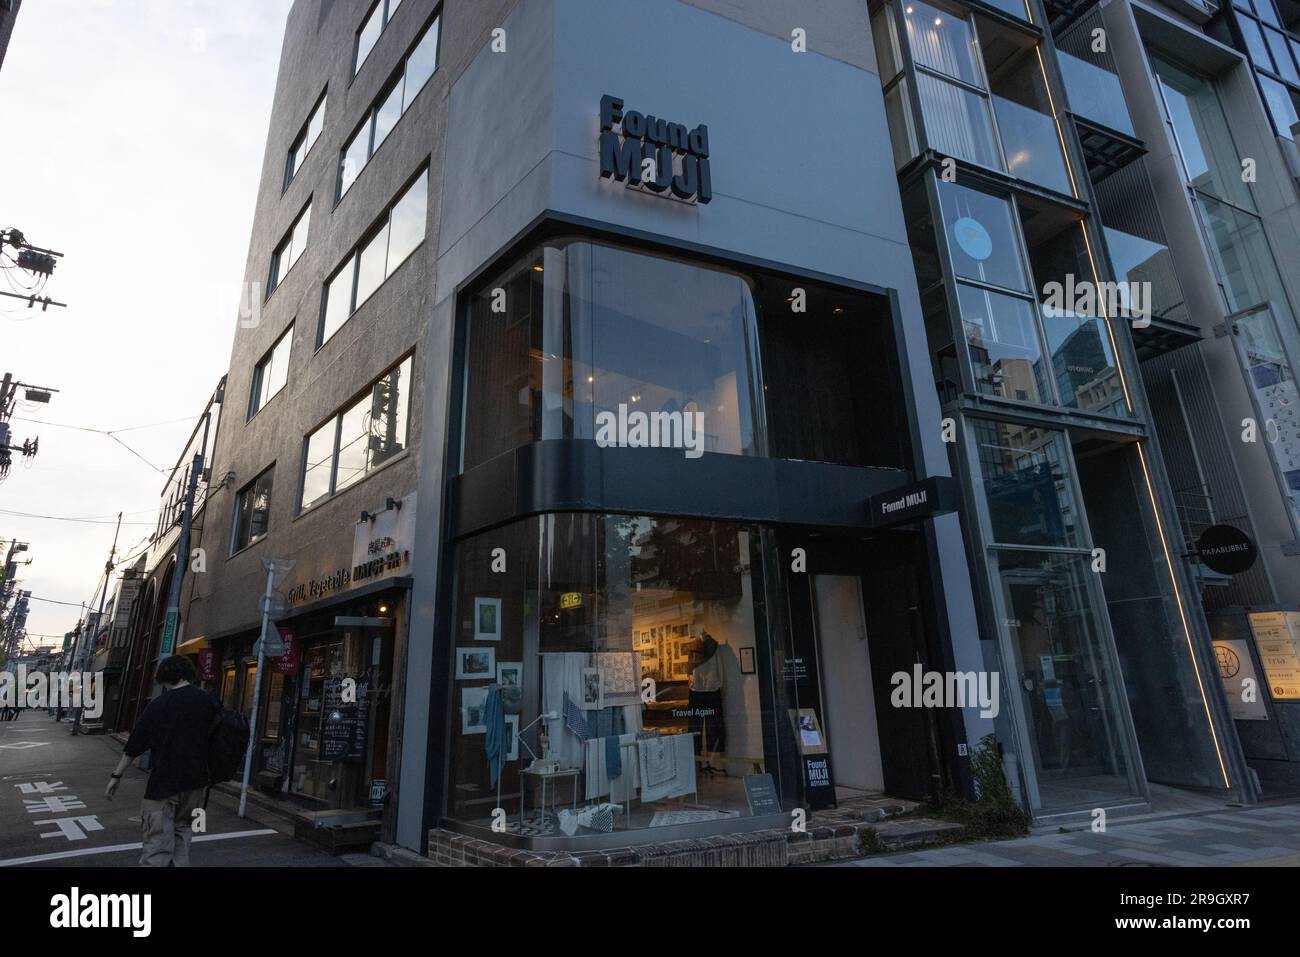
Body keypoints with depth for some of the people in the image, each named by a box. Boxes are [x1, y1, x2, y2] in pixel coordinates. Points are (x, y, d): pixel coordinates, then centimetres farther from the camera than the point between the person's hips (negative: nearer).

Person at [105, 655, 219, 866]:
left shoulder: (159, 704, -5)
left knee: (158, 841, -3)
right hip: (194, 782, 3)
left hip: (163, 782, -3)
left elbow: (134, 746, -2)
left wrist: (116, 776, 7)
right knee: (182, 834, 18)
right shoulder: (207, 702, 3)